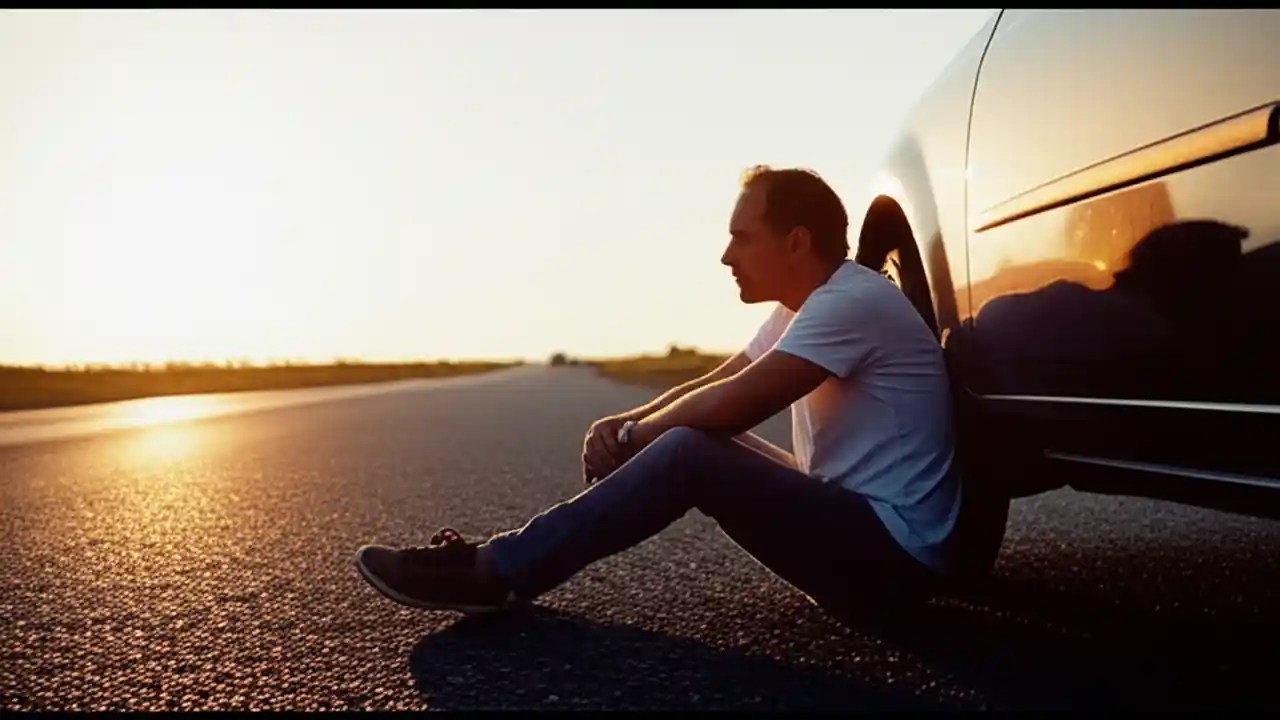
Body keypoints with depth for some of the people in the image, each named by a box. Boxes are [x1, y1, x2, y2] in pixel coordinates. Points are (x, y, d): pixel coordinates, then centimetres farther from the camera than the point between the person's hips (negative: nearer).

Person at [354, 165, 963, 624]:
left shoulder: (854, 302, -19)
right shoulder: (805, 306, 12)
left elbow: (733, 404, -24)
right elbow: (715, 384, 10)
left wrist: (633, 433, -8)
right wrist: (625, 424, -8)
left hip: (890, 552, -9)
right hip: (843, 522, 9)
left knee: (686, 452, -25)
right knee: (691, 438, 2)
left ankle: (495, 573, -16)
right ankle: (505, 562, 1)